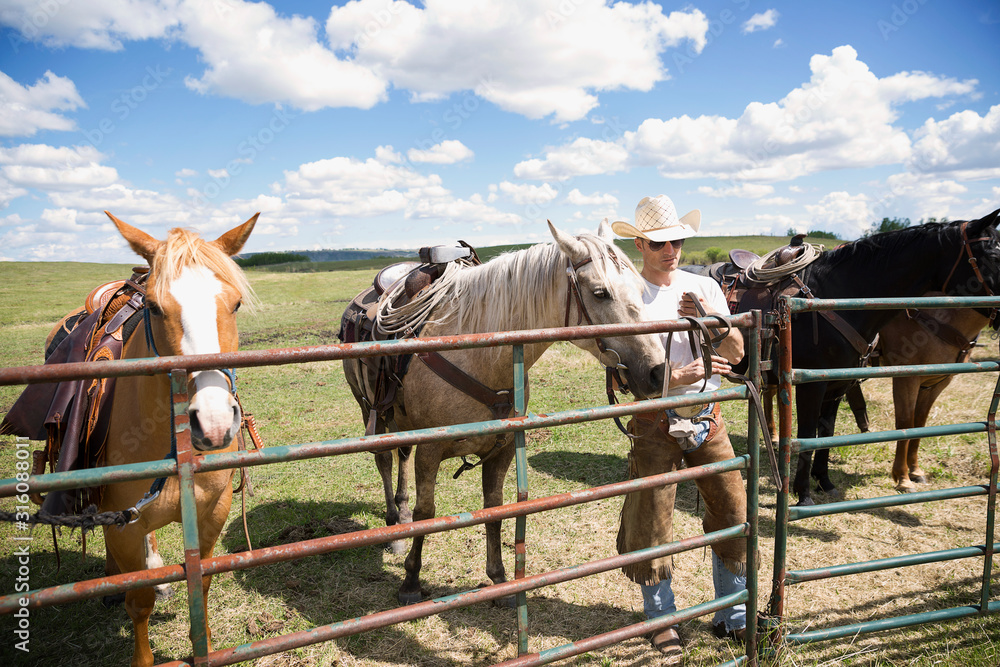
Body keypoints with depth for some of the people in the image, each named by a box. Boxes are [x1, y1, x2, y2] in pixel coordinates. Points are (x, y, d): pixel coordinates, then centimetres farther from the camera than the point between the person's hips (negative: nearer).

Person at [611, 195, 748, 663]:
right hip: (655, 422, -4)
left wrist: (711, 320, -18)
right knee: (651, 523, 3)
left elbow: (736, 353, 0)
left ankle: (733, 617, 29)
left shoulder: (705, 288, 7)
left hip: (707, 417, 4)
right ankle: (661, 621, 24)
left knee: (734, 512, 9)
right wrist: (676, 377, -25)